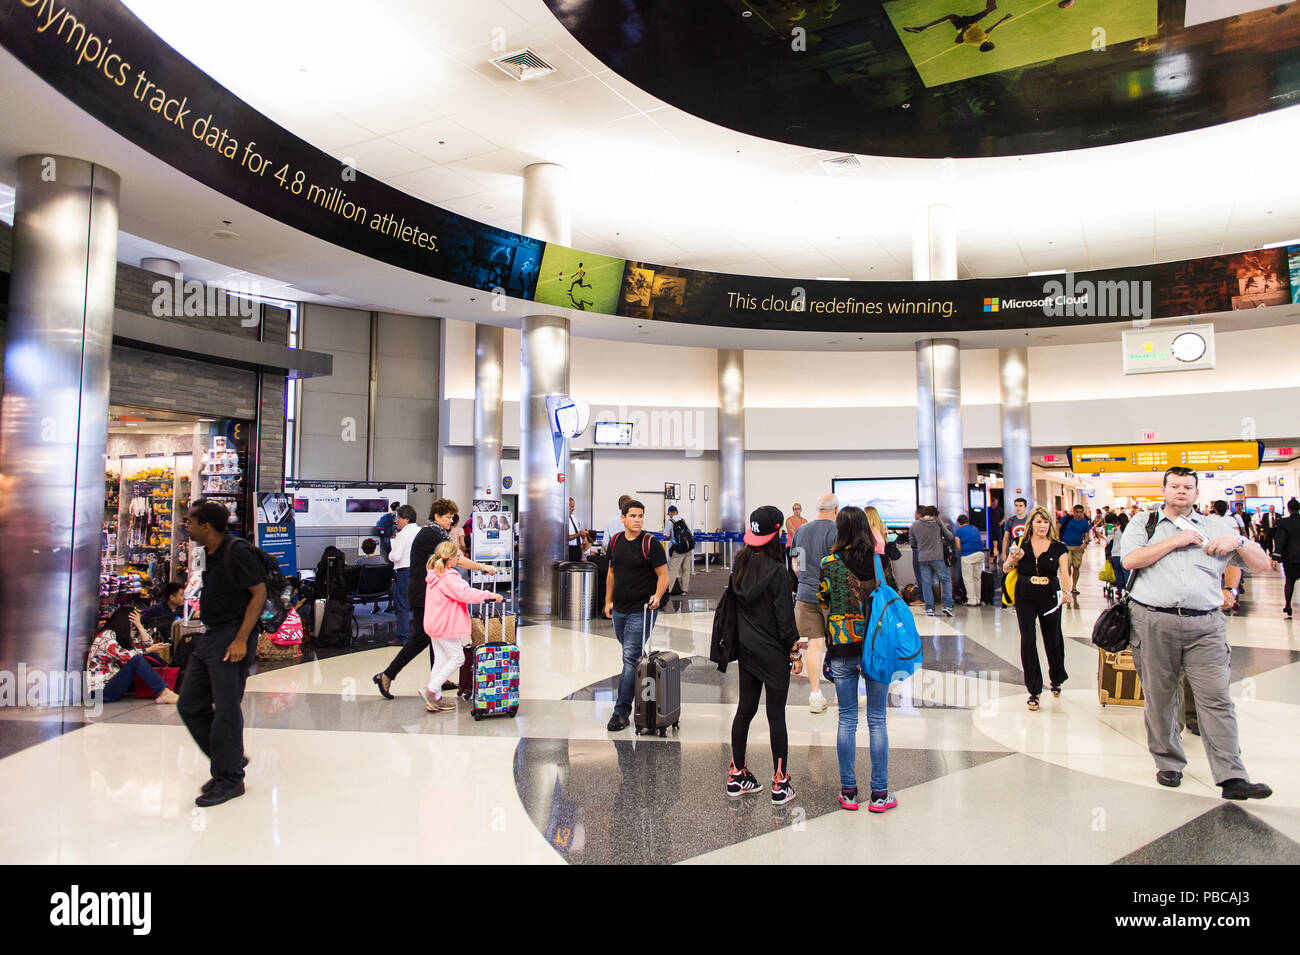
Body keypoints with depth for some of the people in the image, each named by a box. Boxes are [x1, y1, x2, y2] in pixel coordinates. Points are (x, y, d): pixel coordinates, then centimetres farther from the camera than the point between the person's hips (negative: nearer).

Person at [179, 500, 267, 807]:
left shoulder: (237, 552, -16)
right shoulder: (211, 553, 11)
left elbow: (259, 592, -17)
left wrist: (241, 639, -21)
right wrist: (206, 634, 18)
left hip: (230, 640, -10)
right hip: (208, 638, 10)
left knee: (226, 710, -2)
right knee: (190, 705, 12)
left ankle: (229, 780, 11)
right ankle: (231, 759, 26)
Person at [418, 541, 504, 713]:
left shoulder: (434, 576, 13)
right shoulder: (449, 578, -19)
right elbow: (465, 593, -27)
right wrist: (490, 595, -23)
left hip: (434, 625, 10)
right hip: (446, 626, -10)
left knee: (440, 660, 13)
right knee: (457, 658, -1)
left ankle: (434, 700, 16)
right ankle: (431, 690, -4)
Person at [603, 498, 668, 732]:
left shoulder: (650, 544, -10)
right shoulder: (615, 541, 7)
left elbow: (663, 575, -9)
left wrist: (657, 595, -26)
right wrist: (608, 601, 16)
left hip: (642, 611, -6)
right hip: (619, 610, 6)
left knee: (630, 658, -9)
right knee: (631, 655, 16)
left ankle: (621, 712, -5)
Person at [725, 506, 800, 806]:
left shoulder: (740, 563, 0)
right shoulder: (776, 570, -18)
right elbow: (784, 615, -14)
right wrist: (794, 650, -6)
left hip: (745, 648, 6)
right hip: (772, 652, -6)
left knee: (745, 709, 14)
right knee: (776, 716, 2)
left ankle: (737, 775, 23)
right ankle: (780, 785, 10)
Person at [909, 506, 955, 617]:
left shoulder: (914, 525, 4)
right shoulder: (938, 522, -2)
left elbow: (913, 543, 12)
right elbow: (949, 536, 6)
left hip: (922, 558, 2)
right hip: (937, 557, -2)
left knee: (926, 583, 6)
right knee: (946, 580, 9)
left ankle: (929, 608, 5)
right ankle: (947, 606, 2)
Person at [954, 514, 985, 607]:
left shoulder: (959, 530, 6)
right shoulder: (975, 528, 21)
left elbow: (958, 546, 3)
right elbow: (981, 540, 22)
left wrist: (960, 553, 19)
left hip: (968, 555, -5)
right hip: (980, 553, 5)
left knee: (968, 578, 1)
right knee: (977, 578, 14)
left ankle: (972, 600, -1)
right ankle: (977, 600, 17)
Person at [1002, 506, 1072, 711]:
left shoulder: (1058, 548, 0)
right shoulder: (1022, 545, 1)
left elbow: (1064, 573, -9)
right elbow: (1006, 569, 1)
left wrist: (1066, 592, -26)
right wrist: (1012, 560, -21)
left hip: (1050, 596, 0)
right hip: (1025, 596, 0)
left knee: (1053, 639, 10)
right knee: (1028, 640, -5)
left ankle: (1057, 679, 39)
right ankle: (1034, 690, 4)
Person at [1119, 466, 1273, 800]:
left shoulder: (1217, 526, 16)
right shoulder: (1143, 524, 11)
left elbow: (1263, 563, 16)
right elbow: (1130, 560, -8)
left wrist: (1238, 542, -2)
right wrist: (1176, 541, -6)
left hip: (1205, 625, 1)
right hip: (1154, 622, -1)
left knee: (1216, 698, -5)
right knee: (1159, 697, 6)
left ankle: (1232, 778, -2)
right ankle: (1169, 764, 20)